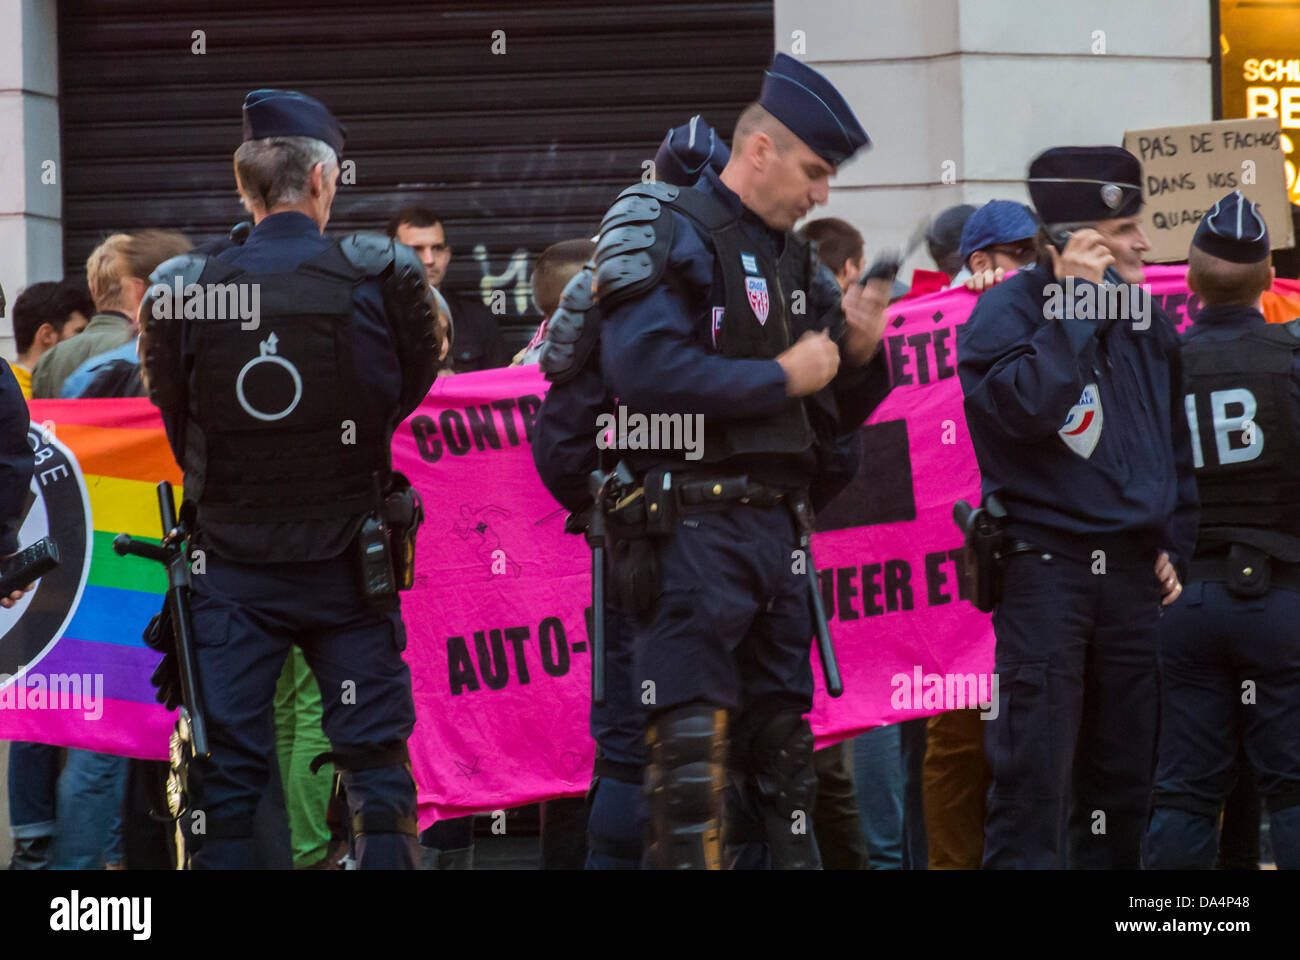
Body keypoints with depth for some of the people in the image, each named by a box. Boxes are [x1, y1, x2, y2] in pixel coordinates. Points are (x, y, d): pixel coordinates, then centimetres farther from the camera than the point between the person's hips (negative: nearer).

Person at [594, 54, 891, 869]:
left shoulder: (793, 260, 18)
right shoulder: (667, 233, -5)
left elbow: (834, 417, 22)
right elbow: (645, 368, -22)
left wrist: (857, 353, 1)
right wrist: (781, 377, -14)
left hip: (778, 527, 8)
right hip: (693, 524, -8)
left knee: (780, 745, 11)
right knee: (693, 753, -11)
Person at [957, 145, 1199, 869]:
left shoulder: (1148, 324, 13)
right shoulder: (1009, 309, -6)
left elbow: (1176, 447, 23)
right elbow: (1023, 406, -25)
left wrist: (1176, 546, 14)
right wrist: (1076, 304, -18)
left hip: (1133, 568, 6)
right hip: (1045, 561, -6)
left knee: (1123, 775, 10)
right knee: (1035, 776, -11)